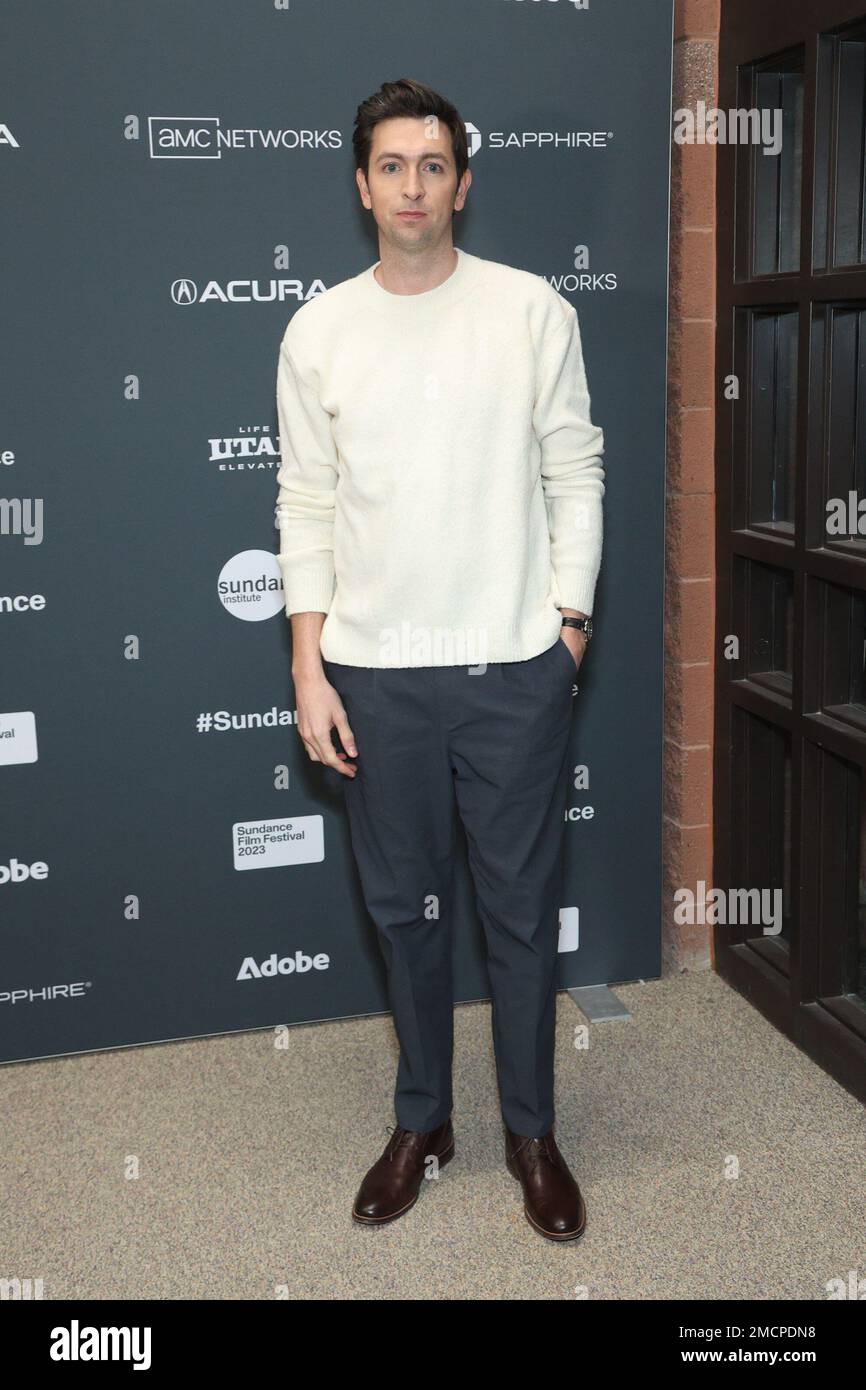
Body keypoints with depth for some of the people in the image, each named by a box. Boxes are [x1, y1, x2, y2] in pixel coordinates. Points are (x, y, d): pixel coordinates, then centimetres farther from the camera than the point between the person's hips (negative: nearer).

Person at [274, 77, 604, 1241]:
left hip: (516, 668, -1)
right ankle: (422, 1123, 32)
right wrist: (309, 670, -1)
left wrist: (570, 614, -3)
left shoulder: (533, 310, -1)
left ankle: (531, 1131, 28)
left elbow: (575, 474, 2)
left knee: (522, 906, 9)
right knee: (404, 906, 13)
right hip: (377, 673, 2)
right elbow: (306, 505, 3)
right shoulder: (319, 329, 3)